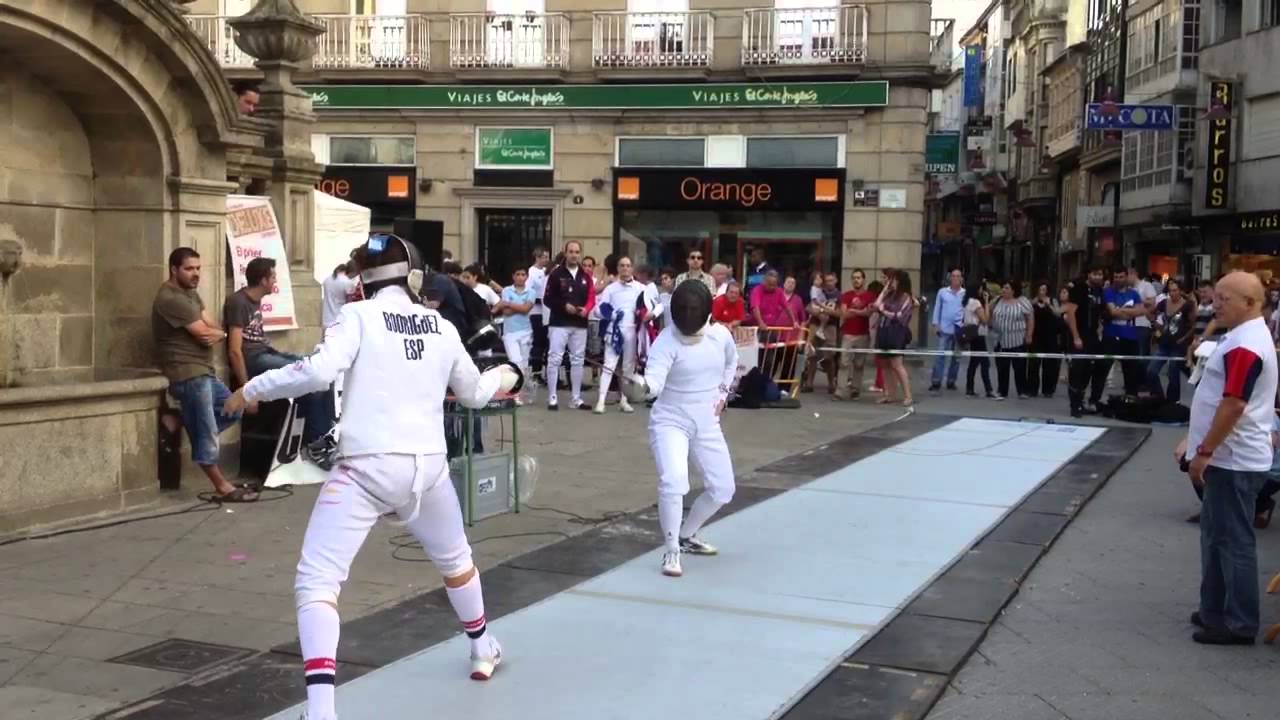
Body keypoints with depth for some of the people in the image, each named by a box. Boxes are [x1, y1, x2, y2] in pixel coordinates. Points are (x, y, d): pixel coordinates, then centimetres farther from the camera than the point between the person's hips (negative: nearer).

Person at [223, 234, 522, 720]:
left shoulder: (360, 317, -3)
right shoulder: (441, 327, 10)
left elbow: (317, 372, -19)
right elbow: (473, 393, 24)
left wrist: (253, 388, -5)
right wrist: (505, 377, 45)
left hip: (367, 470, -4)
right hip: (426, 467, 5)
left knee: (315, 584, -5)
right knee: (454, 558, 31)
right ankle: (483, 648, 51)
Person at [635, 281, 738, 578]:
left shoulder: (721, 334, -7)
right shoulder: (666, 341, -23)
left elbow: (731, 361, 18)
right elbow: (655, 383, -39)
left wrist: (722, 392, 11)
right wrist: (642, 383, -60)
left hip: (706, 425, 6)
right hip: (671, 422, -5)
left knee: (722, 490, 10)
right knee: (673, 482, -29)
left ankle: (687, 536, 34)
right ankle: (671, 552, -12)